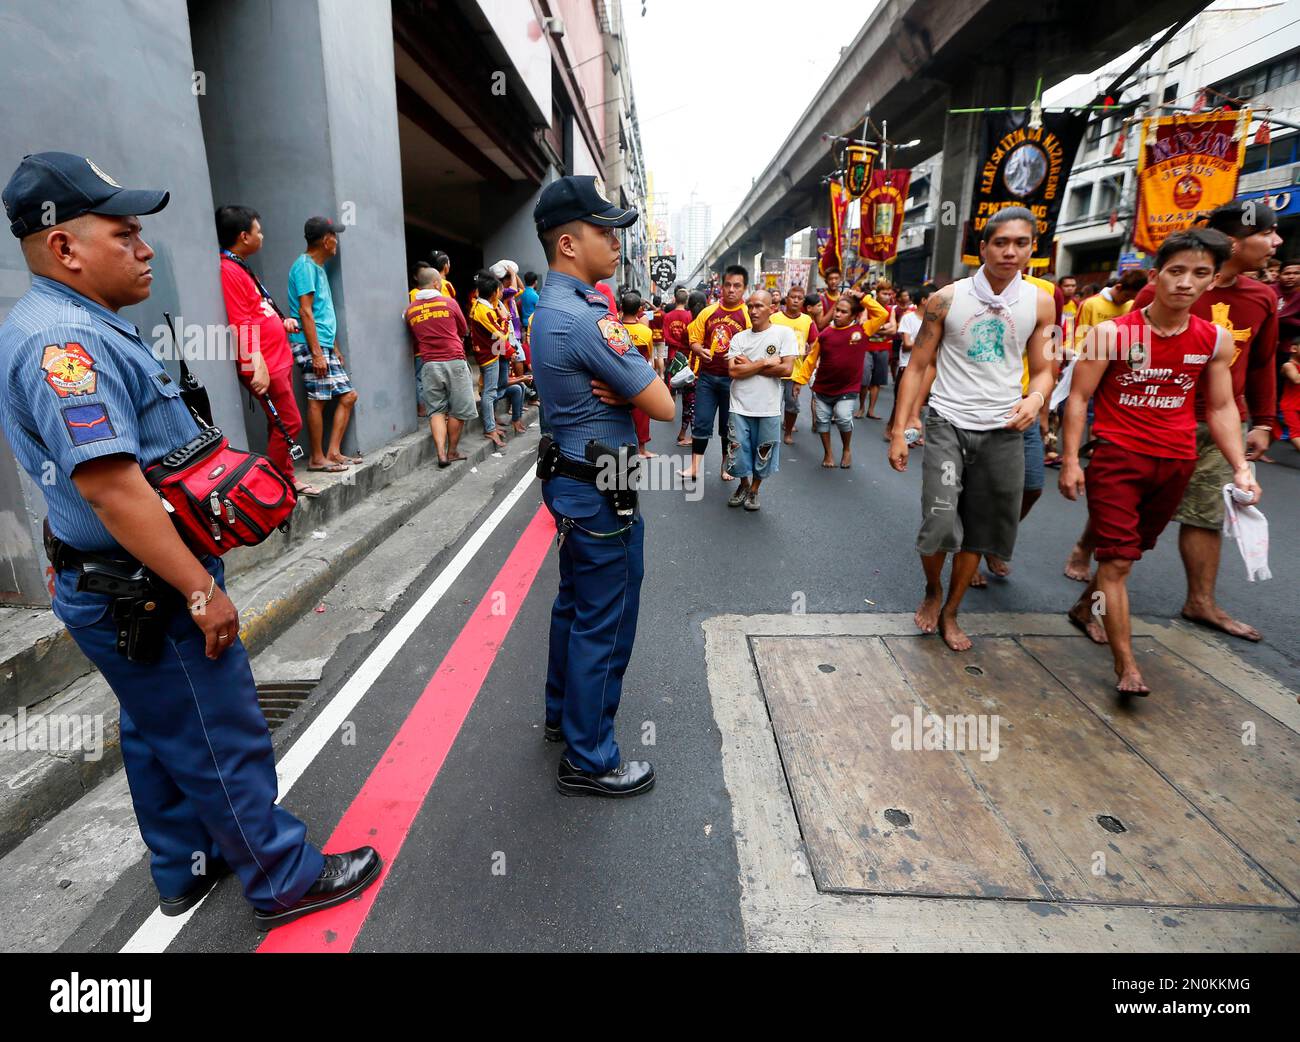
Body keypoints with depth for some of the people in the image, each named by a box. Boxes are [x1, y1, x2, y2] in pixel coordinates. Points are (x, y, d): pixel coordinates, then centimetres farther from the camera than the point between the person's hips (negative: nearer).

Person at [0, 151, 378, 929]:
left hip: (131, 585, 11)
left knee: (160, 734, 22)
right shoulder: (63, 340, -22)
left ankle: (187, 867, 40)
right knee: (224, 742, 3)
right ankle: (286, 879, 21)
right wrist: (202, 589, -27)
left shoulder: (87, 329, 12)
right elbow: (108, 484, -30)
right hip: (146, 593, -11)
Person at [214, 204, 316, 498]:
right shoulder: (228, 271, -14)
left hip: (279, 360, 10)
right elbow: (241, 326, -22)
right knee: (289, 423, -6)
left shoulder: (241, 268, 17)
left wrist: (281, 321, 10)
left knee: (281, 424, 14)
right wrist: (258, 366, -26)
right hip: (266, 366, -10)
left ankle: (288, 477, 23)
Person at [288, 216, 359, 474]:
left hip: (324, 346, 10)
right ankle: (317, 458, 3)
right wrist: (316, 353, -20)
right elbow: (305, 311, -16)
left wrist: (334, 347, 22)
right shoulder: (305, 266, -9)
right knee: (317, 400, -5)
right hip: (311, 346, -10)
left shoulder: (318, 267, 20)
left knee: (348, 396, 8)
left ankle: (333, 452, 11)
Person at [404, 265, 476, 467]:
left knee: (436, 410, 8)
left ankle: (441, 454, -4)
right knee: (459, 410, 8)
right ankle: (452, 451, 14)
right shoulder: (449, 303, 1)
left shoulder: (410, 310, 8)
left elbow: (414, 340, 17)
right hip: (454, 361, -3)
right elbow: (464, 331, 14)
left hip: (429, 364, 3)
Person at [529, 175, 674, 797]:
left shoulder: (548, 309, 10)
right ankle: (588, 762, 17)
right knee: (604, 626, 2)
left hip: (570, 481, 10)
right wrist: (630, 389, -1)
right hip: (602, 494, -10)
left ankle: (564, 714, 41)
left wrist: (620, 388, -10)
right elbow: (663, 406, -21)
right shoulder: (585, 319, -23)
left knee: (575, 605, 22)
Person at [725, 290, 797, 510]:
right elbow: (733, 371, -8)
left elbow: (787, 369, -13)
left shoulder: (784, 333, -3)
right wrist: (765, 363, -13)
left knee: (763, 455, 11)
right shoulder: (739, 338, 3)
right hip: (740, 407, 2)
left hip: (768, 408, -1)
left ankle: (754, 489, 32)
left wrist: (749, 366, -9)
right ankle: (743, 484, 33)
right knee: (738, 452, 7)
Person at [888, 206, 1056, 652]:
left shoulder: (1040, 304, 4)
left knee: (980, 531, 9)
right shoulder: (946, 299, -2)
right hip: (948, 423, -2)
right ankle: (932, 591, 18)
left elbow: (1042, 370, 11)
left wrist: (1035, 397, -13)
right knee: (940, 524, -14)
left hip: (1003, 431, 3)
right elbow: (918, 367, 0)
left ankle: (950, 612, 27)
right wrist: (899, 431, -4)